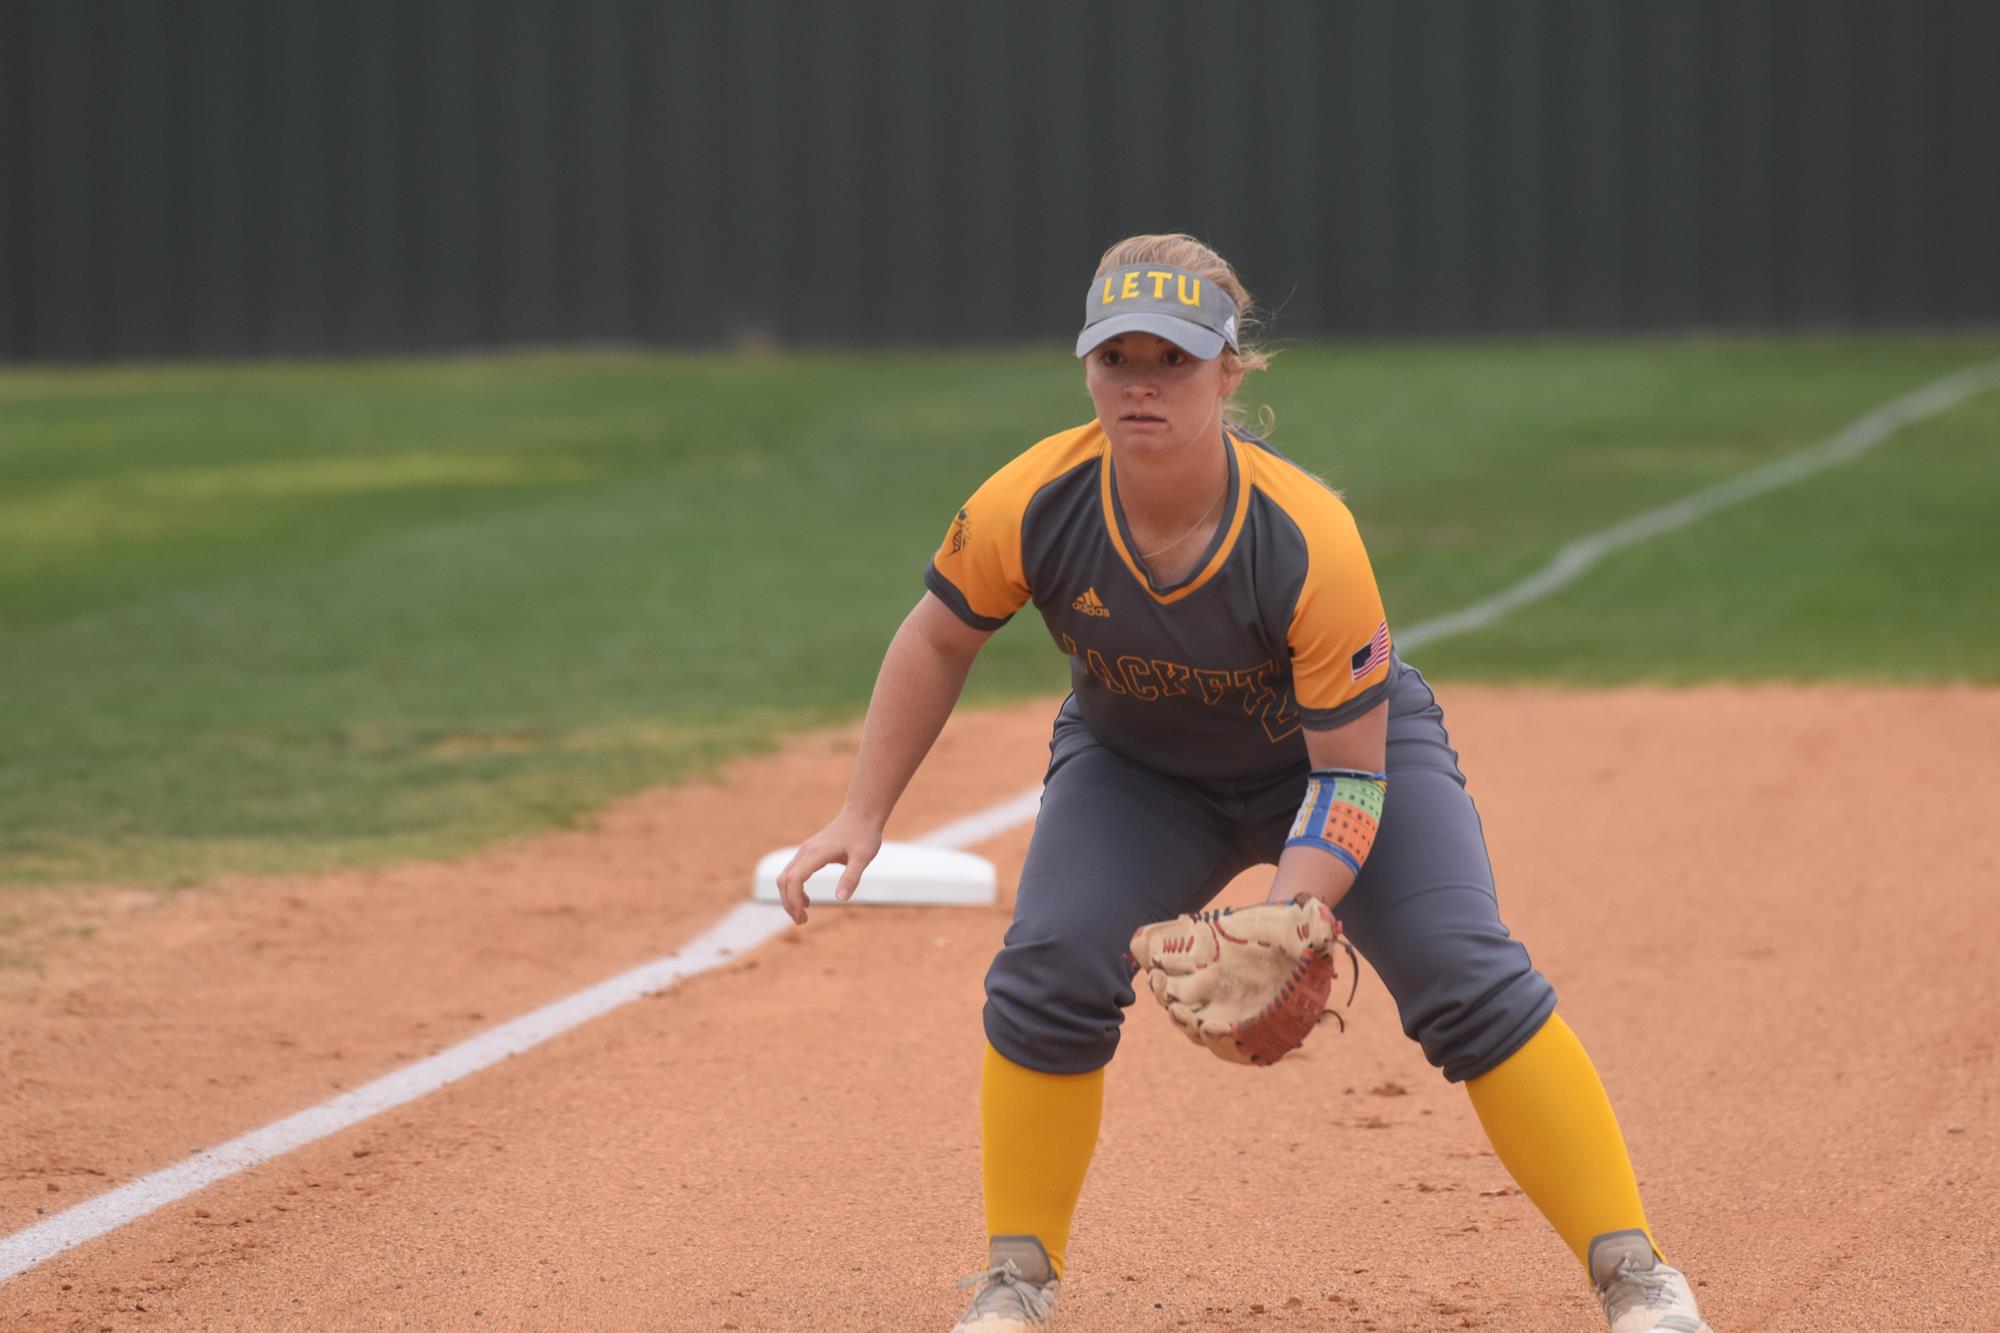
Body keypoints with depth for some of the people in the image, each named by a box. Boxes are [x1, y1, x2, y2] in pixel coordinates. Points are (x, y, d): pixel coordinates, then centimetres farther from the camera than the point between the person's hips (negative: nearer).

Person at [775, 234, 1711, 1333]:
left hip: (1348, 744, -3)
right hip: (1135, 767, 3)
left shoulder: (1308, 540, -37)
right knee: (1046, 975, -18)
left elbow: (1352, 772, -29)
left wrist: (1278, 925, -42)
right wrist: (863, 817, -10)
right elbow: (940, 637, -8)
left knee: (1468, 979, -19)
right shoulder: (1031, 507, -29)